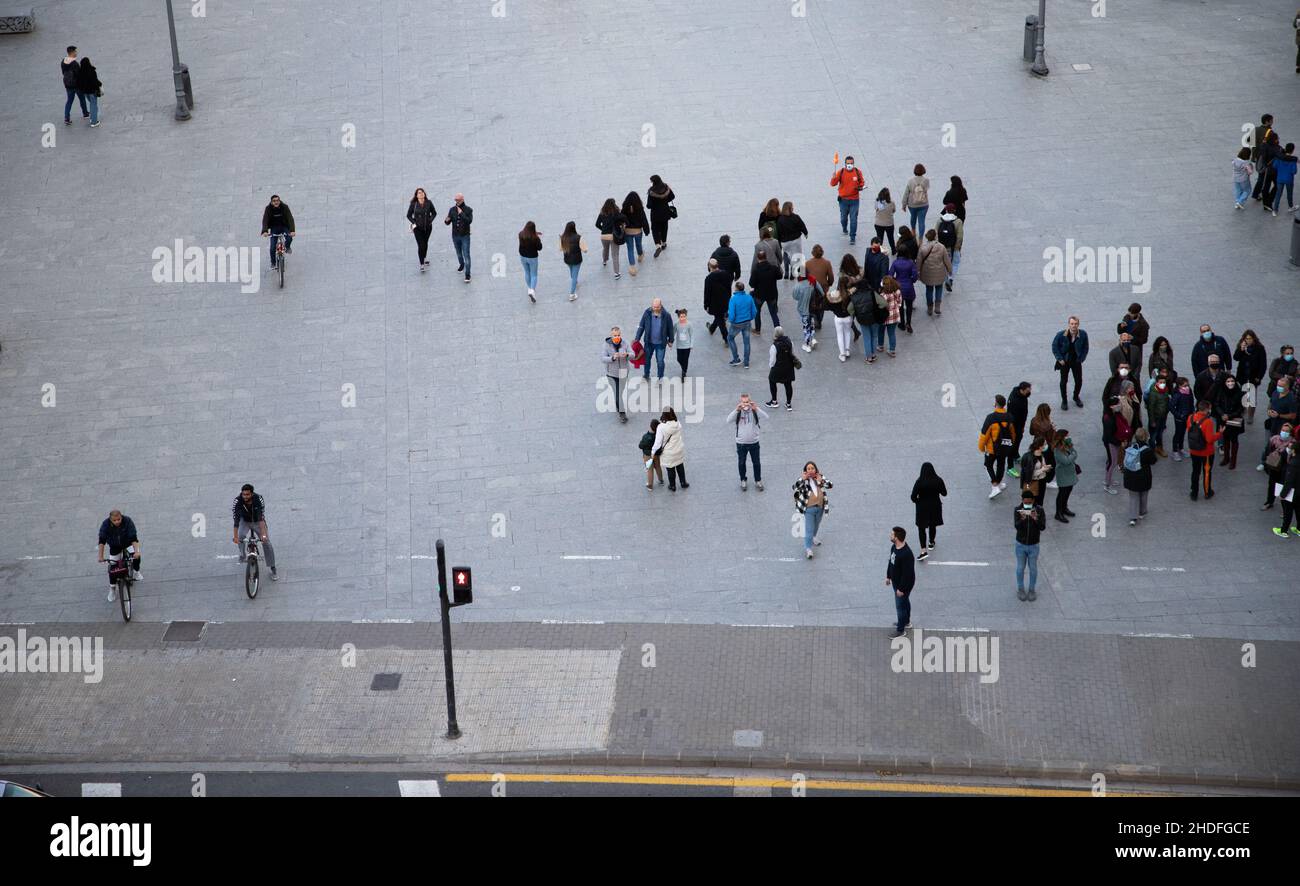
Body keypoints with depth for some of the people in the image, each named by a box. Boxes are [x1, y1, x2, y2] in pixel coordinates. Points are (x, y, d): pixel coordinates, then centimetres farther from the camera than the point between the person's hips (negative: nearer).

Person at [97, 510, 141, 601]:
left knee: (136, 555, -23)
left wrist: (136, 551, -45)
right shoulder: (105, 524, -28)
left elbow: (133, 538, -34)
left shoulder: (128, 521, -31)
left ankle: (136, 571, 7)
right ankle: (112, 588, 12)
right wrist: (101, 556, -30)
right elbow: (102, 541, -26)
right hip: (114, 546, 1)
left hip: (128, 543, -1)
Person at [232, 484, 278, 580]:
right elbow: (236, 520, -33)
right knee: (241, 536, -27)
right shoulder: (238, 501, -29)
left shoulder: (258, 499, -30)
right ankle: (243, 554, 4)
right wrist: (235, 536, -41)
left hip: (257, 521, -1)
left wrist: (263, 534, -45)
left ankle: (273, 570, -1)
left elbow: (261, 518, -35)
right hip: (245, 521, 1)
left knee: (266, 543, -11)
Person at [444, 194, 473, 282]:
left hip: (465, 236, -4)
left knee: (466, 255, -8)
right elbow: (448, 223, 1)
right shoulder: (452, 209, -2)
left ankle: (467, 275, -6)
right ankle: (461, 264, 49)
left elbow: (469, 221, -23)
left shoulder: (468, 210, -10)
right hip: (455, 236, 4)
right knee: (459, 253, 21)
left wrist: (461, 213, -27)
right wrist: (446, 220, -23)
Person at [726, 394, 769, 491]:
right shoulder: (737, 412, -11)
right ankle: (743, 480, 35)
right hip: (741, 443, 0)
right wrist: (737, 410, -40)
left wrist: (756, 409, -39)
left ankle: (758, 480, 33)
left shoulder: (754, 411, -10)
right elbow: (728, 420, -27)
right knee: (741, 463, 15)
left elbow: (765, 418, -25)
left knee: (757, 462, 14)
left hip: (754, 442, 0)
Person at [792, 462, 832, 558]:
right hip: (809, 508, -4)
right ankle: (808, 549, 1)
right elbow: (794, 487, -24)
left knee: (816, 525, 26)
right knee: (809, 529, -5)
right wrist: (802, 479, -34)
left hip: (820, 507, 4)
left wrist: (821, 481, -27)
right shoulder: (803, 480, -12)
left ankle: (813, 538, 52)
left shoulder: (820, 477, -3)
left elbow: (830, 485, -12)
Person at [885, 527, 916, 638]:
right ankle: (906, 622, 48)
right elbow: (891, 562, 10)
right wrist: (888, 576, 19)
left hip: (904, 584, -9)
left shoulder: (906, 555, -37)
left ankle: (900, 630, 24)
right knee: (904, 602, 28)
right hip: (896, 582, 9)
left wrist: (901, 589, -22)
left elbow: (907, 574, -30)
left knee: (900, 606, 7)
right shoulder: (894, 547, -8)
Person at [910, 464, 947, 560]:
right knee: (933, 526, 24)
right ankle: (931, 543, 44)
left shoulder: (919, 482, -21)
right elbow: (944, 493, -2)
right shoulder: (938, 480, -14)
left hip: (922, 507, -3)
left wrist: (917, 501, 3)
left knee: (921, 528, 7)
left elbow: (913, 497, -18)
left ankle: (924, 550, -4)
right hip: (935, 506, 3)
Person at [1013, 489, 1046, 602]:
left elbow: (1043, 527, -23)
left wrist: (1036, 519, -42)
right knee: (1020, 568, 14)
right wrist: (1022, 519, -46)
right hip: (1020, 545, 0)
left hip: (1033, 546, 0)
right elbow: (1016, 526, -25)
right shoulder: (1018, 510, -15)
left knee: (1033, 569, 13)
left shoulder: (1039, 510, -15)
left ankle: (1032, 590, 31)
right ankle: (1020, 589, 32)